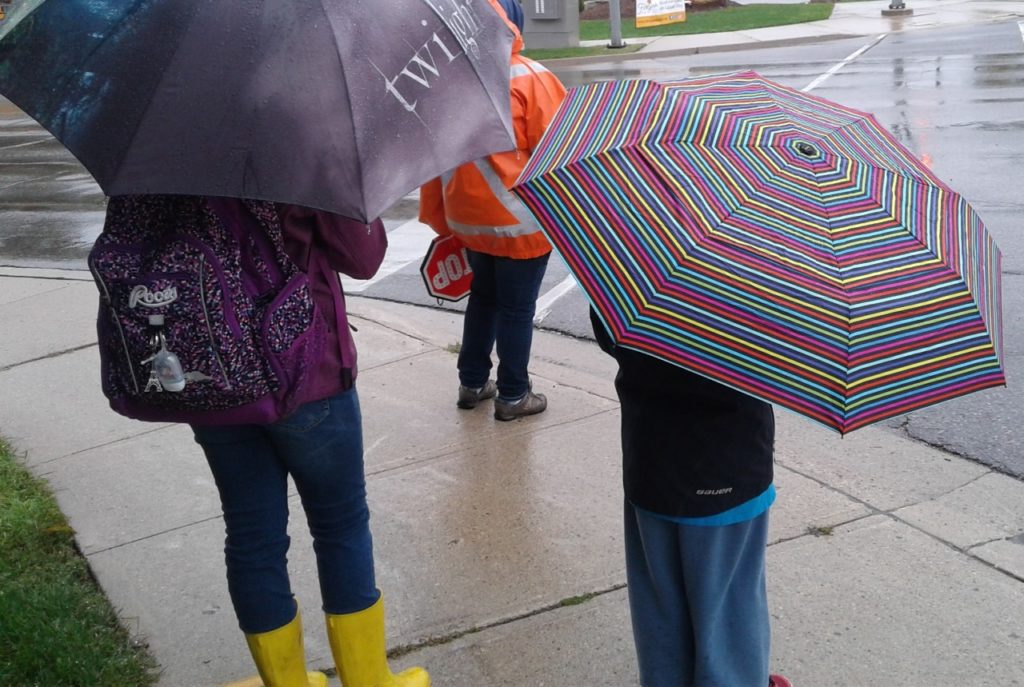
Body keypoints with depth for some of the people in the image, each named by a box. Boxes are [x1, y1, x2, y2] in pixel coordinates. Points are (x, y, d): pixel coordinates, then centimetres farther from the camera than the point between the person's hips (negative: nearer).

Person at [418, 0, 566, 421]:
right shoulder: (529, 79, -15)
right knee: (517, 307, 7)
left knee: (483, 296, 22)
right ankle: (513, 396, 17)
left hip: (467, 218, 5)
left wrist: (441, 220, 14)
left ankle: (472, 383, 30)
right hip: (520, 220, -5)